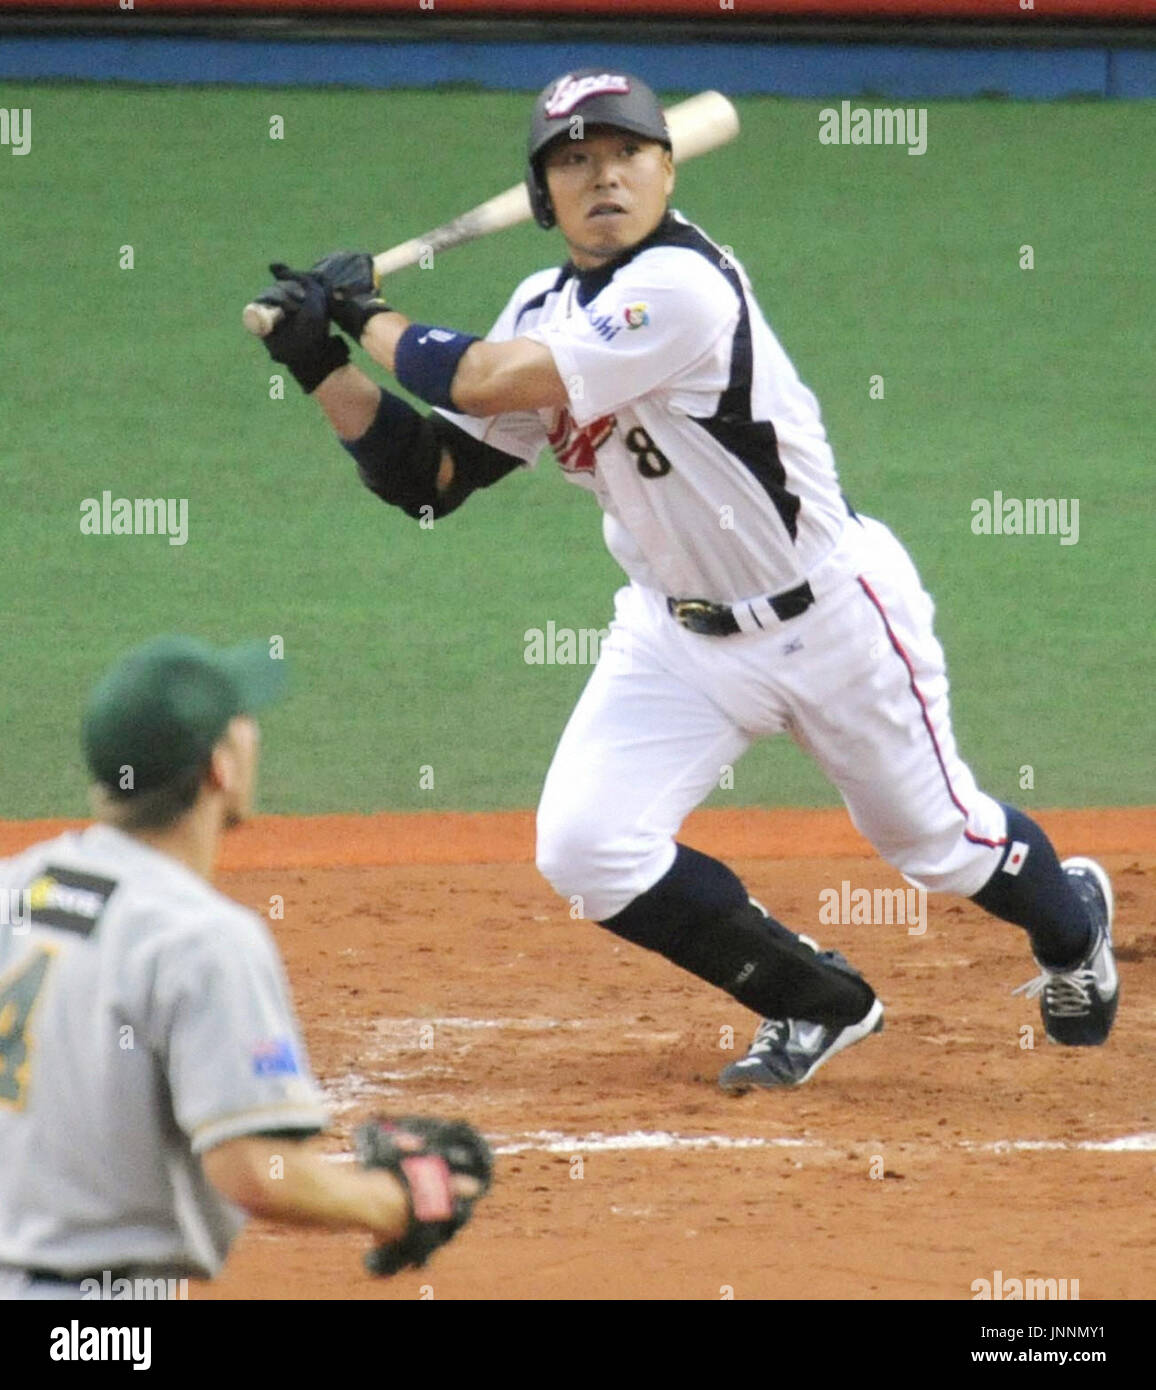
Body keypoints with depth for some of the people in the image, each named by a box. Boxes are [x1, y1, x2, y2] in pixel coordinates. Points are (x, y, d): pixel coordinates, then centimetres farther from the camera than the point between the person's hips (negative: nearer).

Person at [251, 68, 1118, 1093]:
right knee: (584, 850, -12)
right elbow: (429, 479, -1)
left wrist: (368, 314, -19)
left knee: (938, 840, 13)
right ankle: (817, 1004, 11)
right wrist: (323, 363, -11)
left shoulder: (681, 285, -28)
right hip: (683, 636, 6)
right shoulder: (546, 314, -3)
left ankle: (1071, 916, 51)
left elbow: (483, 383, -33)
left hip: (834, 616, -6)